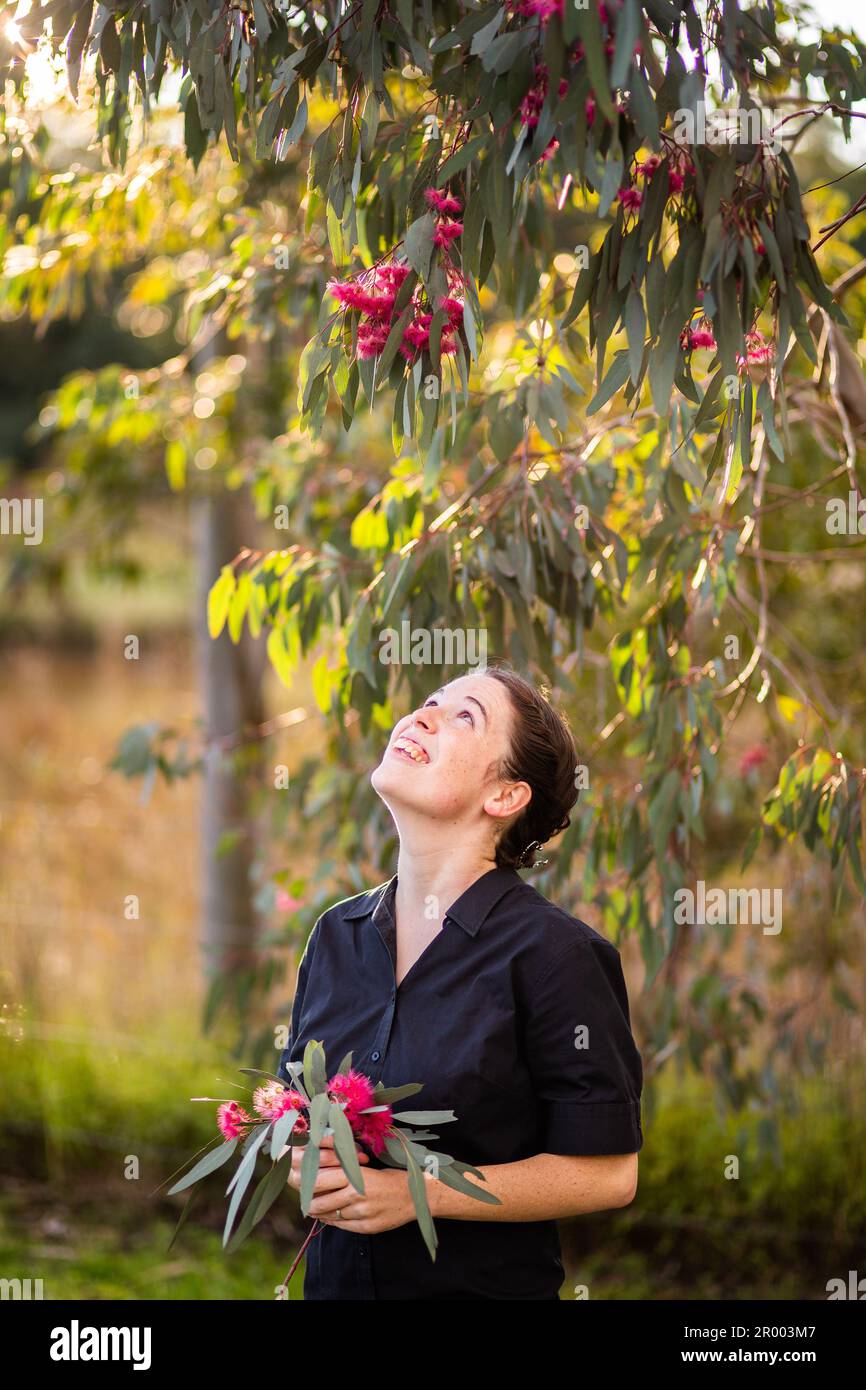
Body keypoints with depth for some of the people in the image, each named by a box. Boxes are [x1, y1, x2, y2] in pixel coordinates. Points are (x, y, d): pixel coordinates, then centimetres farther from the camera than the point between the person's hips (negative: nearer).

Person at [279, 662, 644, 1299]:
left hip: (489, 1284, -5)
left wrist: (419, 1193, -21)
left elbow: (607, 1174, -17)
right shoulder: (338, 934, 2)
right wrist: (301, 1158, -10)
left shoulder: (554, 952, -16)